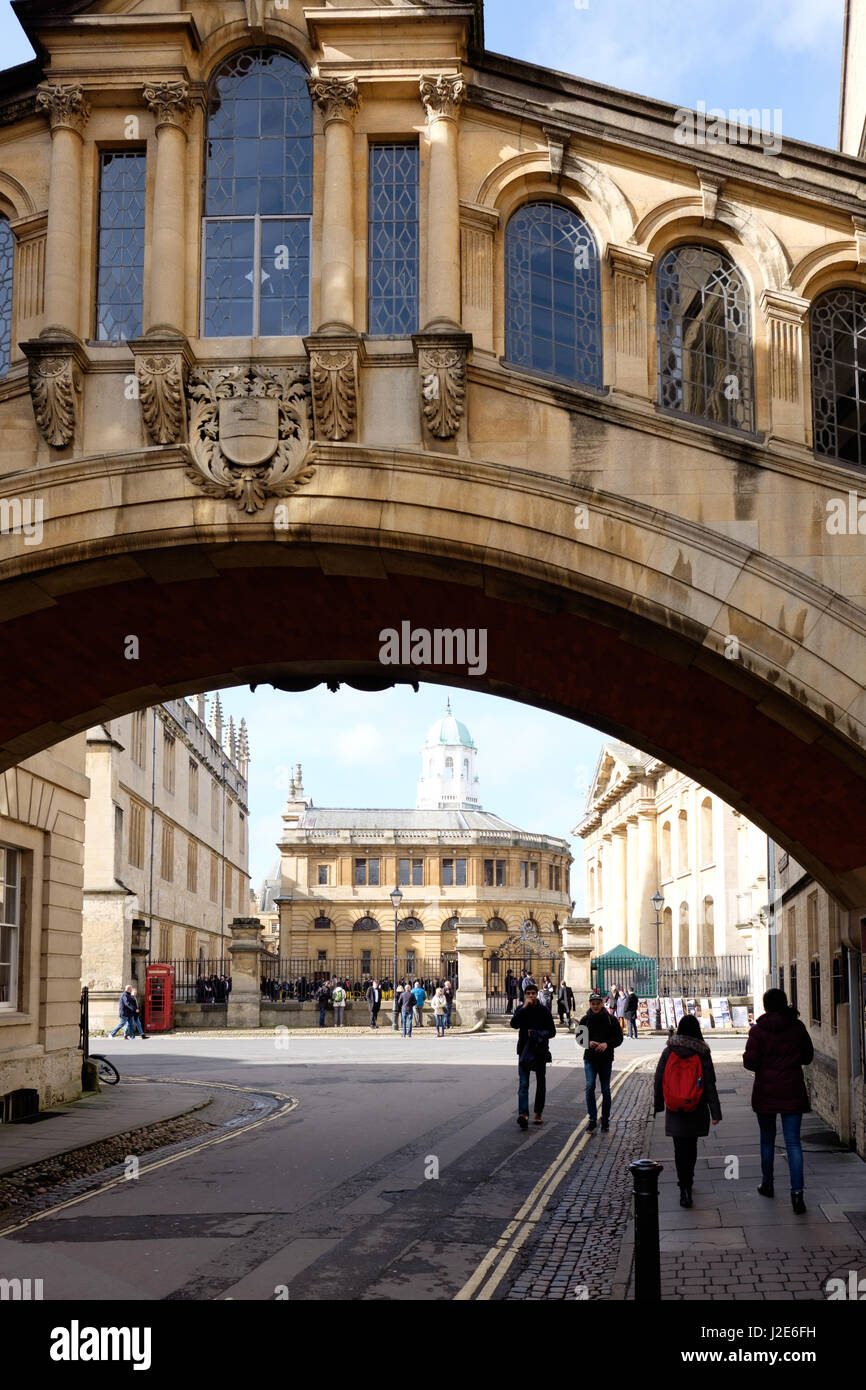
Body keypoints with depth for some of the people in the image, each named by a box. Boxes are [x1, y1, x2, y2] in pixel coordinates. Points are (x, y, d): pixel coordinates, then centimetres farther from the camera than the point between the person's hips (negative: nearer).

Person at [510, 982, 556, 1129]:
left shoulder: (544, 1011, 0)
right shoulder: (520, 1009, 4)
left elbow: (552, 1032, 0)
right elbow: (514, 1023, -13)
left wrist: (535, 1033, -13)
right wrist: (524, 1008, -19)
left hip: (540, 1051, 0)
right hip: (524, 1051, 0)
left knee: (541, 1084, 9)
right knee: (523, 1084, -12)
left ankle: (538, 1113, 22)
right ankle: (523, 1114, -22)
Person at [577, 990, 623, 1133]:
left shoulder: (611, 1019, 0)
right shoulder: (585, 1020, 3)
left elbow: (619, 1038, 1)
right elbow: (578, 1038, 6)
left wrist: (607, 1044, -17)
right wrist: (589, 1043, -15)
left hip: (606, 1059, 0)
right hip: (590, 1058, 0)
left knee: (605, 1090, 5)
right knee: (590, 1086, -15)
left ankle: (605, 1121, 17)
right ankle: (592, 1119, -9)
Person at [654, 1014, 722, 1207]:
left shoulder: (668, 1052, -5)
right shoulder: (702, 1053, -8)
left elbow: (659, 1079, 0)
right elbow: (710, 1084, -8)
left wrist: (658, 1105, 13)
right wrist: (715, 1112, -4)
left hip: (674, 1111, 0)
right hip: (696, 1111, 0)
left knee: (680, 1149, 3)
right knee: (691, 1146, 18)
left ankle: (685, 1188, -7)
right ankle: (687, 1182, 29)